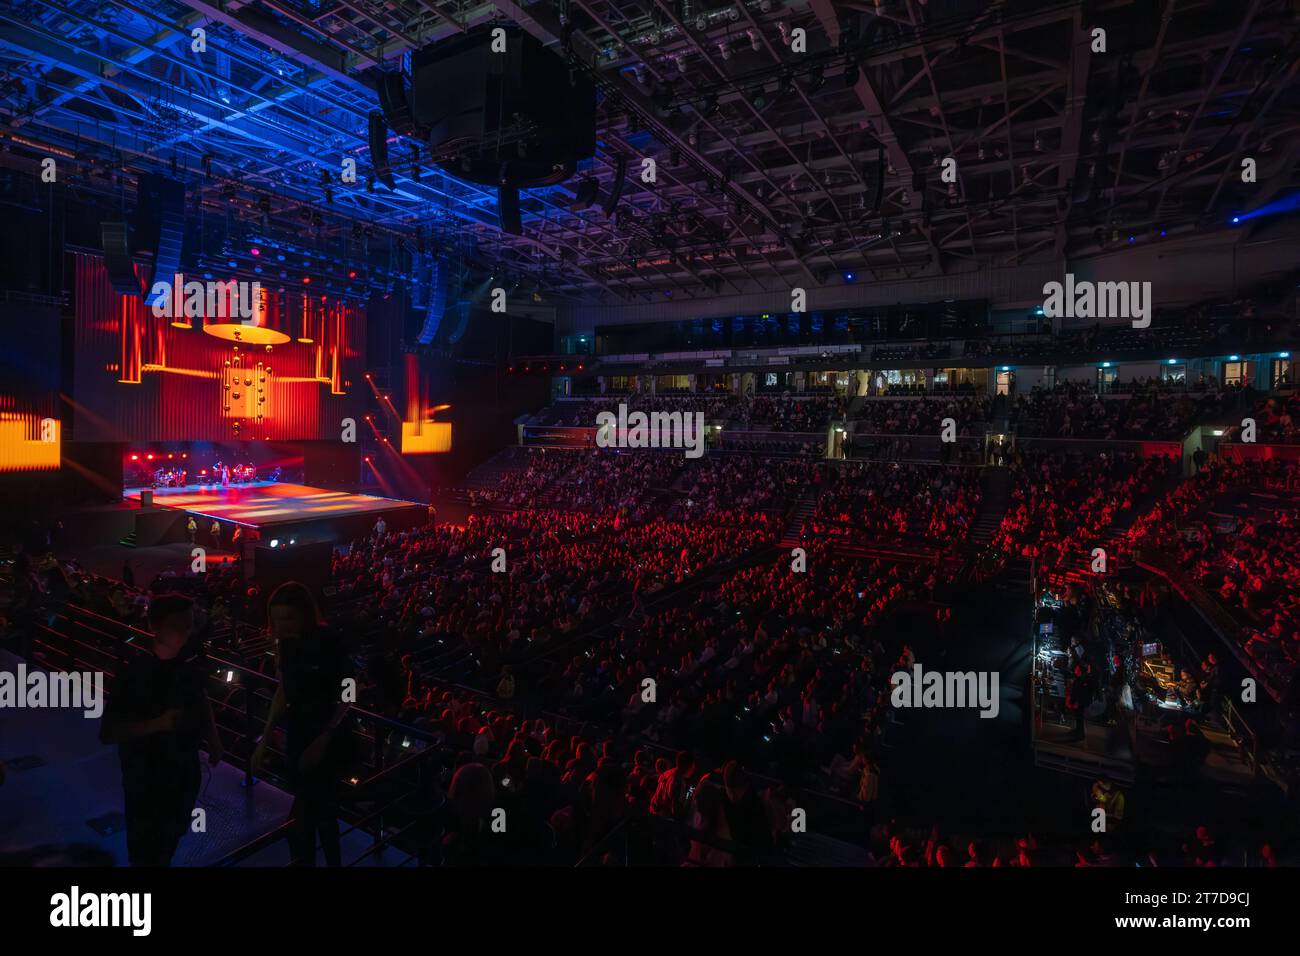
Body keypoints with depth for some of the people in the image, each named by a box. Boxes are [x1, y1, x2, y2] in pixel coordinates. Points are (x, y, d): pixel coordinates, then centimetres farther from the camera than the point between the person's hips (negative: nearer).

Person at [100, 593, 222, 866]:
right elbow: (107, 733, -22)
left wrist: (214, 739, 7)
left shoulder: (190, 661, -9)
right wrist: (158, 723, -33)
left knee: (173, 834, 26)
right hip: (145, 775, -5)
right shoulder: (134, 672, -23)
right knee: (145, 849, 10)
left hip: (184, 768, 5)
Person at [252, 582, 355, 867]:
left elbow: (346, 698, -15)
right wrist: (265, 738, 11)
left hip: (327, 736, -6)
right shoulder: (287, 642, -3)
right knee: (320, 810, 20)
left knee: (299, 821, -2)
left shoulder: (329, 642, -20)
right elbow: (284, 690, 10)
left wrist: (323, 740, -21)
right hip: (297, 733, 6)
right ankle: (332, 861, 36)